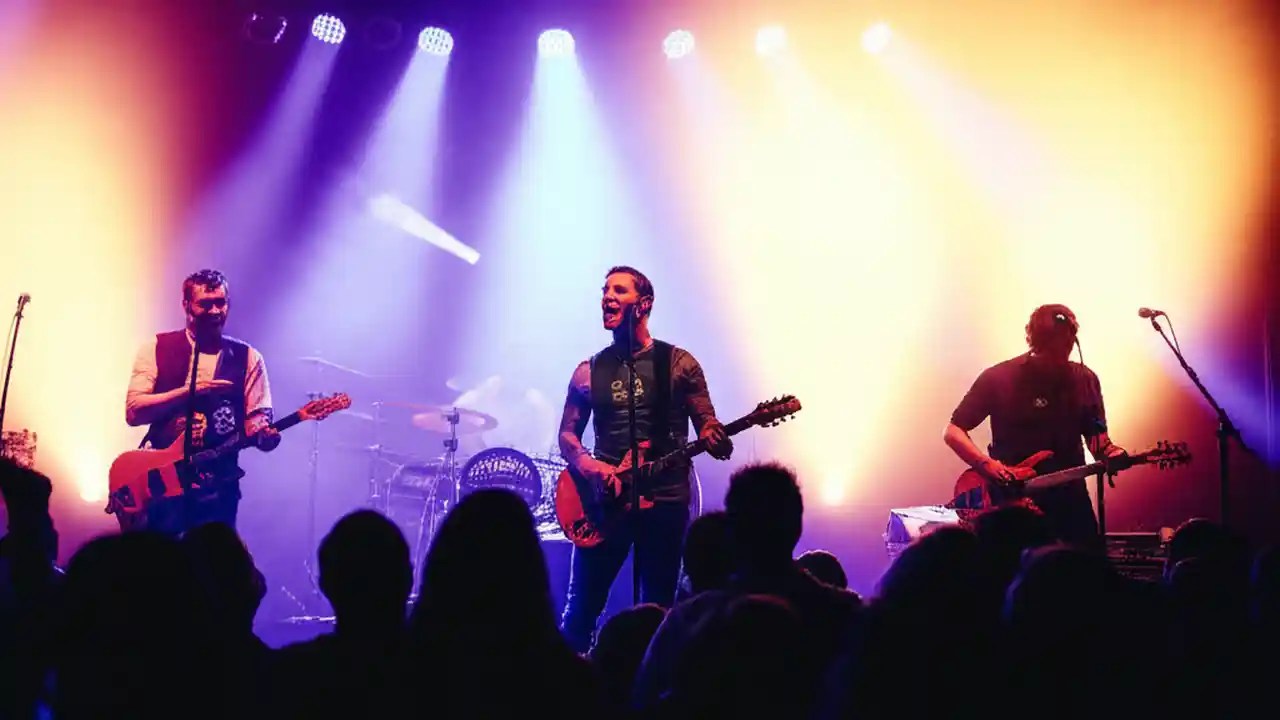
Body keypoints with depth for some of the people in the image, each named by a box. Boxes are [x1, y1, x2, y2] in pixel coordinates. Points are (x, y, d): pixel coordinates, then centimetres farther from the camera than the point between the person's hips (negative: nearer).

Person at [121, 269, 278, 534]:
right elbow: (133, 412, -7)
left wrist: (263, 434, -23)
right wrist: (190, 391, -16)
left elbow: (256, 417, 0)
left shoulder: (247, 358, 5)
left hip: (218, 486, 1)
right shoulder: (157, 349, 2)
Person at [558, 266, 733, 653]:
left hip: (666, 500, -1)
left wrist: (716, 440, -23)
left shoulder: (678, 363, 2)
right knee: (581, 609, 0)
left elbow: (708, 426, 2)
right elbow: (567, 434, 10)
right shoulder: (589, 371, 8)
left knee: (658, 612, 4)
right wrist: (587, 464, -12)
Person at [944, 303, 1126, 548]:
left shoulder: (1085, 380, 6)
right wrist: (986, 464, -19)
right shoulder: (998, 378, -6)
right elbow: (953, 432, -4)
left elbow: (1096, 435, 14)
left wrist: (1111, 453, -9)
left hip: (1070, 501, 3)